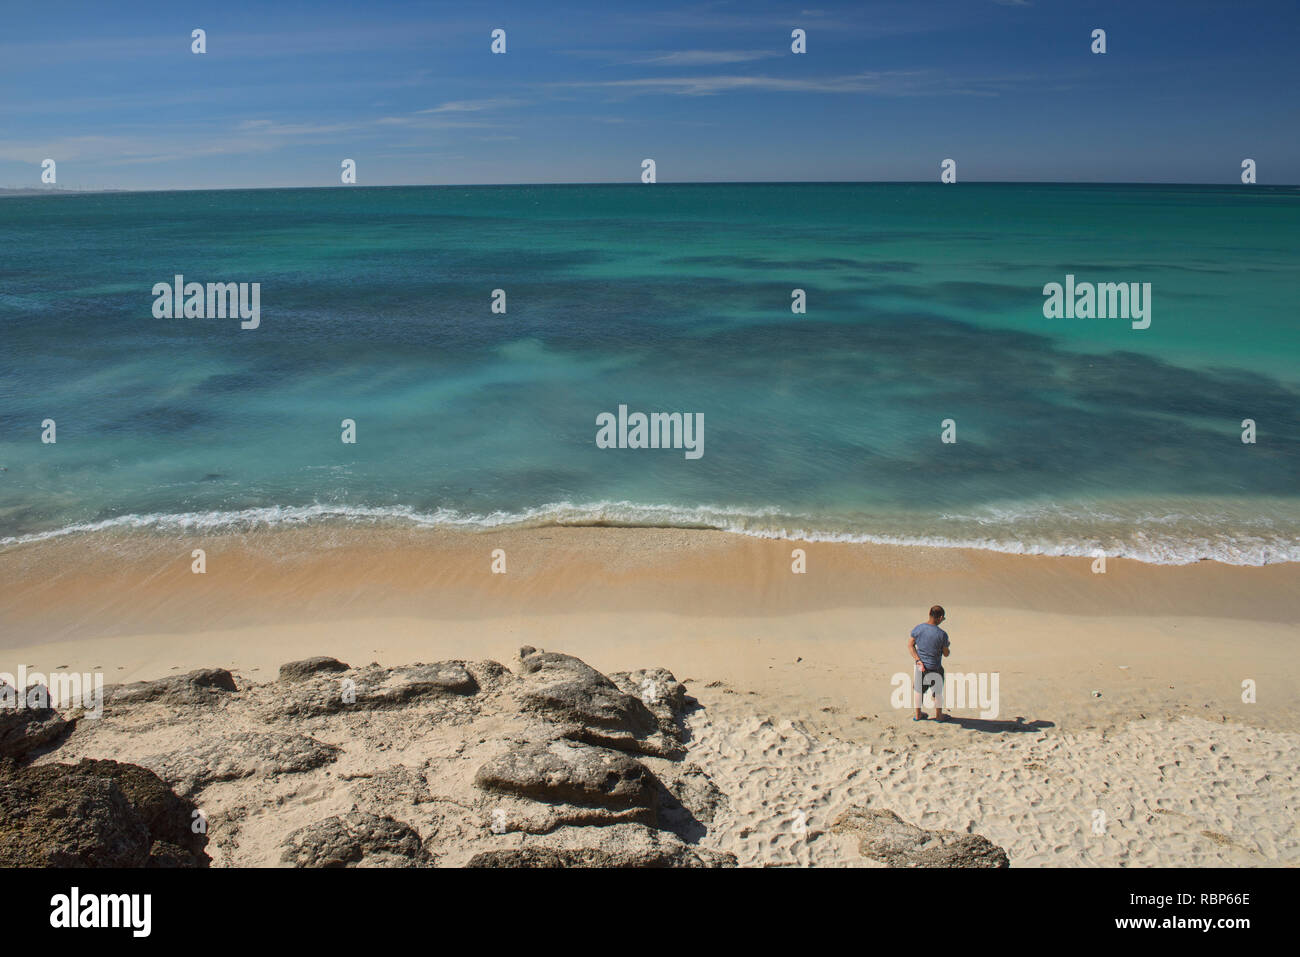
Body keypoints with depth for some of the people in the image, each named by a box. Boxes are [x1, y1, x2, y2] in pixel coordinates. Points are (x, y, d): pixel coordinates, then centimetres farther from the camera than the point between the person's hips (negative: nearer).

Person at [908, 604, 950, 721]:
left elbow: (910, 645, -5)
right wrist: (946, 646, 13)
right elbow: (946, 654, -8)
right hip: (935, 668, -3)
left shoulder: (918, 628, -9)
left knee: (918, 689, 22)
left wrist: (918, 660, -7)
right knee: (938, 691, 19)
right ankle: (939, 715, 34)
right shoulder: (942, 634, -19)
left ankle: (918, 715, 32)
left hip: (920, 667, 3)